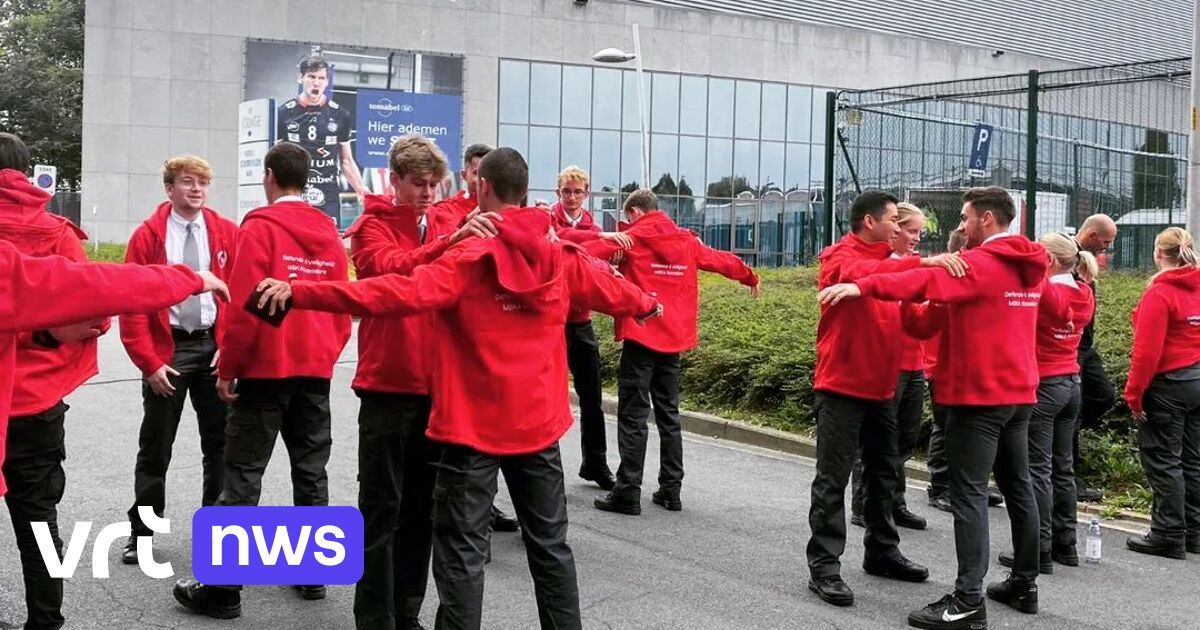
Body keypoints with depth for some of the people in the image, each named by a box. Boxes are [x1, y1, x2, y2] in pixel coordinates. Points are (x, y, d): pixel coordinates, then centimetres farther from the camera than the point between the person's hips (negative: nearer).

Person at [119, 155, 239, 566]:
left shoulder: (228, 234, 2)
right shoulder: (147, 237, -3)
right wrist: (149, 362, -10)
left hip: (214, 347, 2)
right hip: (167, 351, -2)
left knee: (219, 442, 8)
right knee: (155, 447, 8)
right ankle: (141, 532, 21)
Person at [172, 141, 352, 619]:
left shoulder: (260, 227, -10)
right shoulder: (329, 232, 7)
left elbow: (244, 305, -15)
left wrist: (228, 368, -7)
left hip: (266, 368, -5)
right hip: (316, 370, 6)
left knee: (243, 476, -1)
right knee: (311, 471, 13)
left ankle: (223, 588, 2)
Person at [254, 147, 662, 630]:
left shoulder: (468, 258, -14)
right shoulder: (562, 257, 1)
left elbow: (400, 293, -27)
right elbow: (608, 288, 18)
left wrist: (300, 292, -29)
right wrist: (646, 304, 41)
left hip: (473, 425, -4)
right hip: (538, 423, 5)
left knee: (462, 551, 3)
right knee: (549, 544, 16)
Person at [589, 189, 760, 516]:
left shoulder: (631, 237, -3)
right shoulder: (686, 241, 12)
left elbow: (590, 252, -15)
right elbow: (722, 260, 25)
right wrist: (750, 277, 43)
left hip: (640, 336, -5)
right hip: (673, 336, 5)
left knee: (633, 415, -3)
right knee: (668, 413, 14)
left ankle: (628, 492, -4)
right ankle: (670, 489, 17)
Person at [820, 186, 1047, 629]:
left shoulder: (980, 263, -14)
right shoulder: (1028, 266, 14)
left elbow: (925, 282, -28)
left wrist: (863, 286, -34)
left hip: (979, 394, -9)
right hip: (1018, 391, 9)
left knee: (968, 493, -8)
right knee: (1018, 486, 15)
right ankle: (1024, 584, 24)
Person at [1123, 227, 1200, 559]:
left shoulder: (1159, 293, -15)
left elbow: (1147, 351, -19)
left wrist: (1134, 393, -14)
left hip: (1168, 384, -7)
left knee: (1163, 461, 1)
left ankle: (1168, 535, 5)